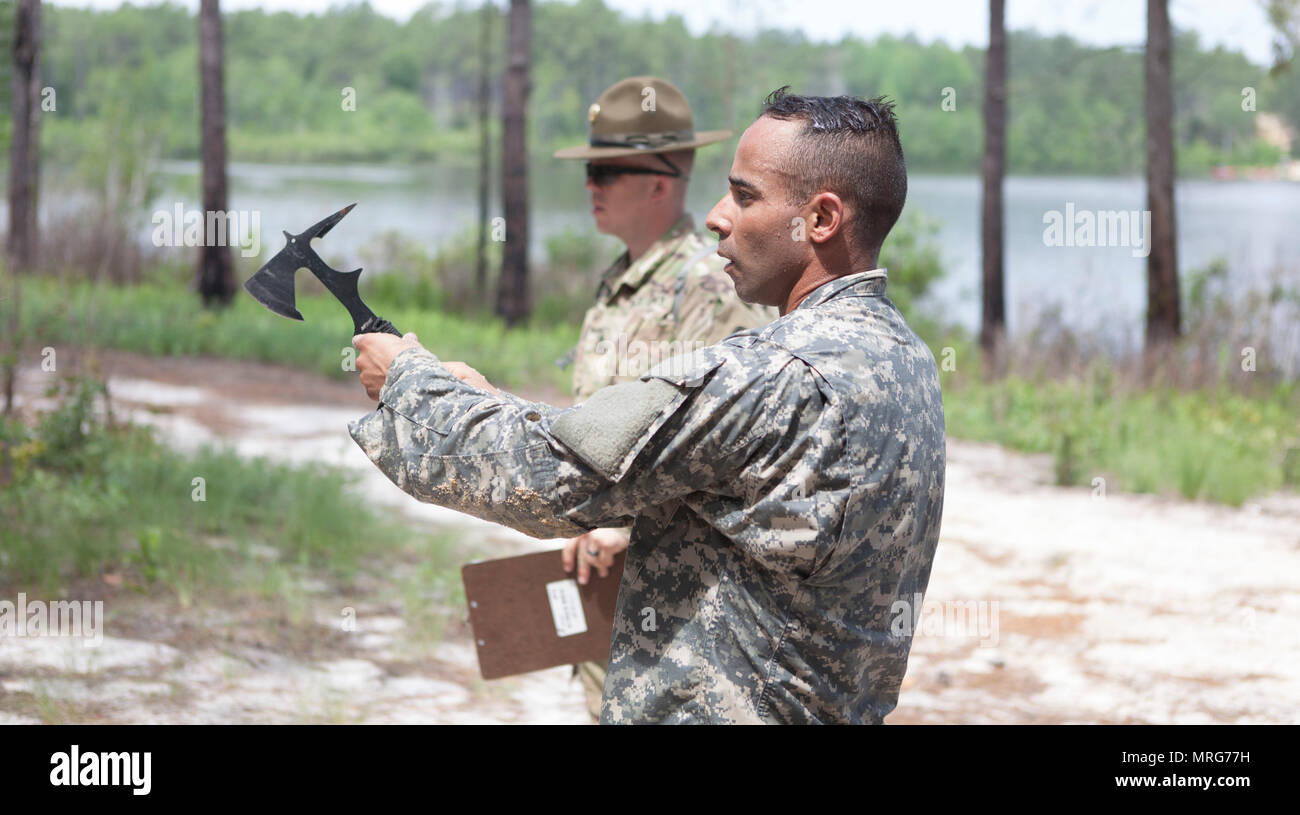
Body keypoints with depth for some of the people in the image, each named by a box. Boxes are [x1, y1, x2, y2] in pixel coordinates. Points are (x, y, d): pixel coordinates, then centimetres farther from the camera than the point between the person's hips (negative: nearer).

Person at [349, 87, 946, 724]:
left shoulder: (776, 377, -23)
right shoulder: (904, 359, 7)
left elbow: (539, 473, -17)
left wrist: (409, 378, -2)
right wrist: (486, 402, 11)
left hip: (706, 708, -9)